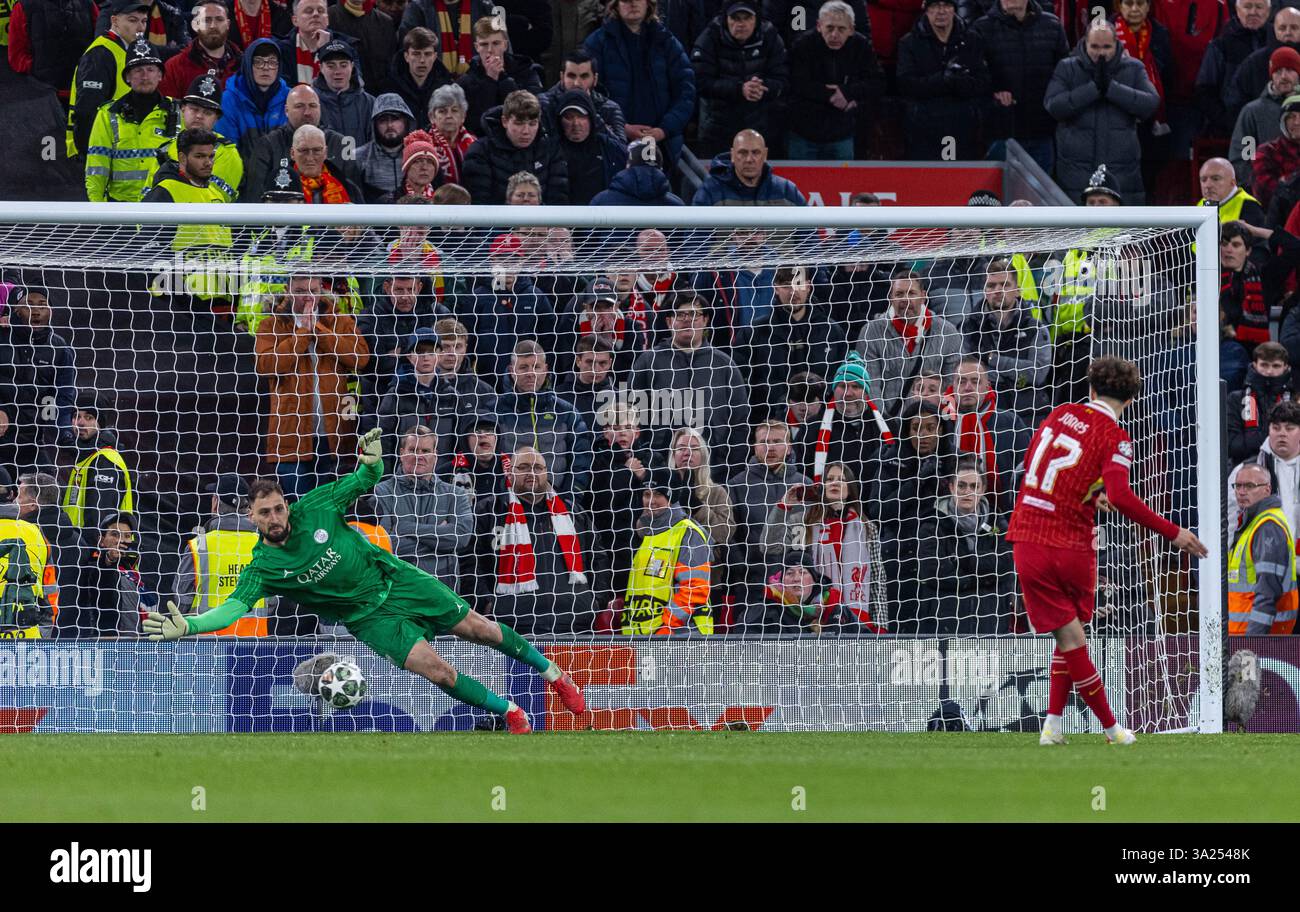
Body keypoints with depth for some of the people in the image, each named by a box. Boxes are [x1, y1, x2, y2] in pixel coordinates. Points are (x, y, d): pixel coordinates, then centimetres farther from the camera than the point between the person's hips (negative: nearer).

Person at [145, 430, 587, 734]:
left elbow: (363, 482, -1)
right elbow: (235, 605, -26)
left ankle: (551, 671, 27)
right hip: (368, 617, -1)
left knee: (479, 628, 5)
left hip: (396, 579, 1)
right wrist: (187, 626, -42)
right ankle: (509, 712, 5)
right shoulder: (262, 568, -15)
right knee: (436, 670, -16)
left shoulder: (315, 508, -12)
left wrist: (372, 463, -25)